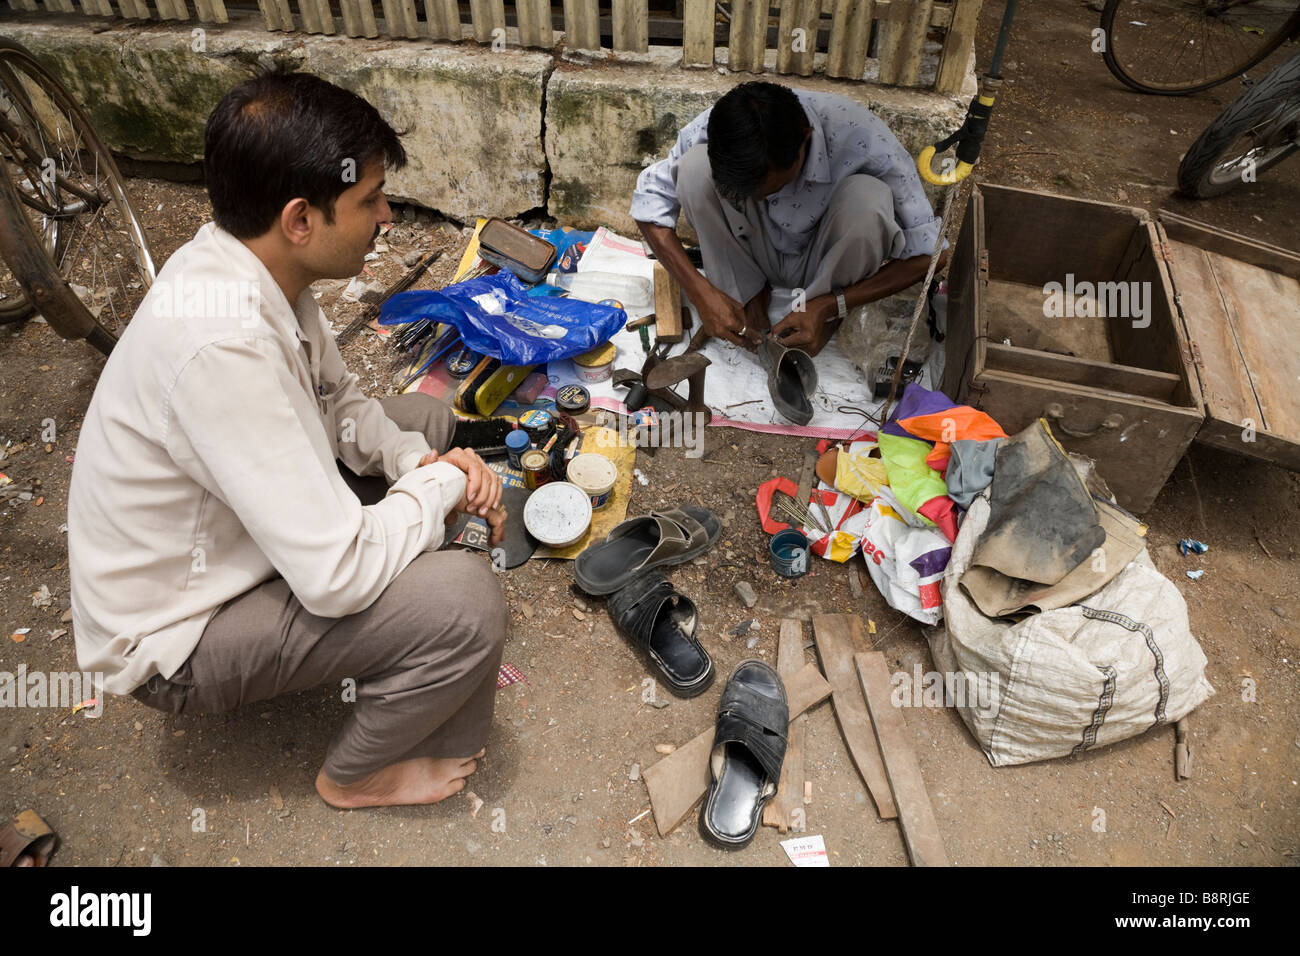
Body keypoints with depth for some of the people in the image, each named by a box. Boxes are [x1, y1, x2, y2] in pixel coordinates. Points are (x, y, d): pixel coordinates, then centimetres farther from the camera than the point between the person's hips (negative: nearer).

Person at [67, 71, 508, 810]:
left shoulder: (245, 265, -9)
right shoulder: (220, 341, -36)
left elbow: (340, 403, 6)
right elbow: (338, 575, -36)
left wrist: (417, 459, -12)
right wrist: (438, 484, -19)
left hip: (228, 535, 9)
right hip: (174, 637, -9)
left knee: (432, 421, 8)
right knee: (467, 601, -27)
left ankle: (432, 649, 18)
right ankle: (359, 774, 5)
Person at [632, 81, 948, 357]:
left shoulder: (862, 139, -31)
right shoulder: (709, 132, -27)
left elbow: (929, 250, -23)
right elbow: (650, 202, -14)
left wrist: (830, 306, -32)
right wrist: (701, 292, -26)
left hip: (825, 263, -1)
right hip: (757, 255, 2)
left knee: (869, 196, -34)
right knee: (695, 167, -25)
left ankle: (824, 309, -7)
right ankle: (747, 291, -4)